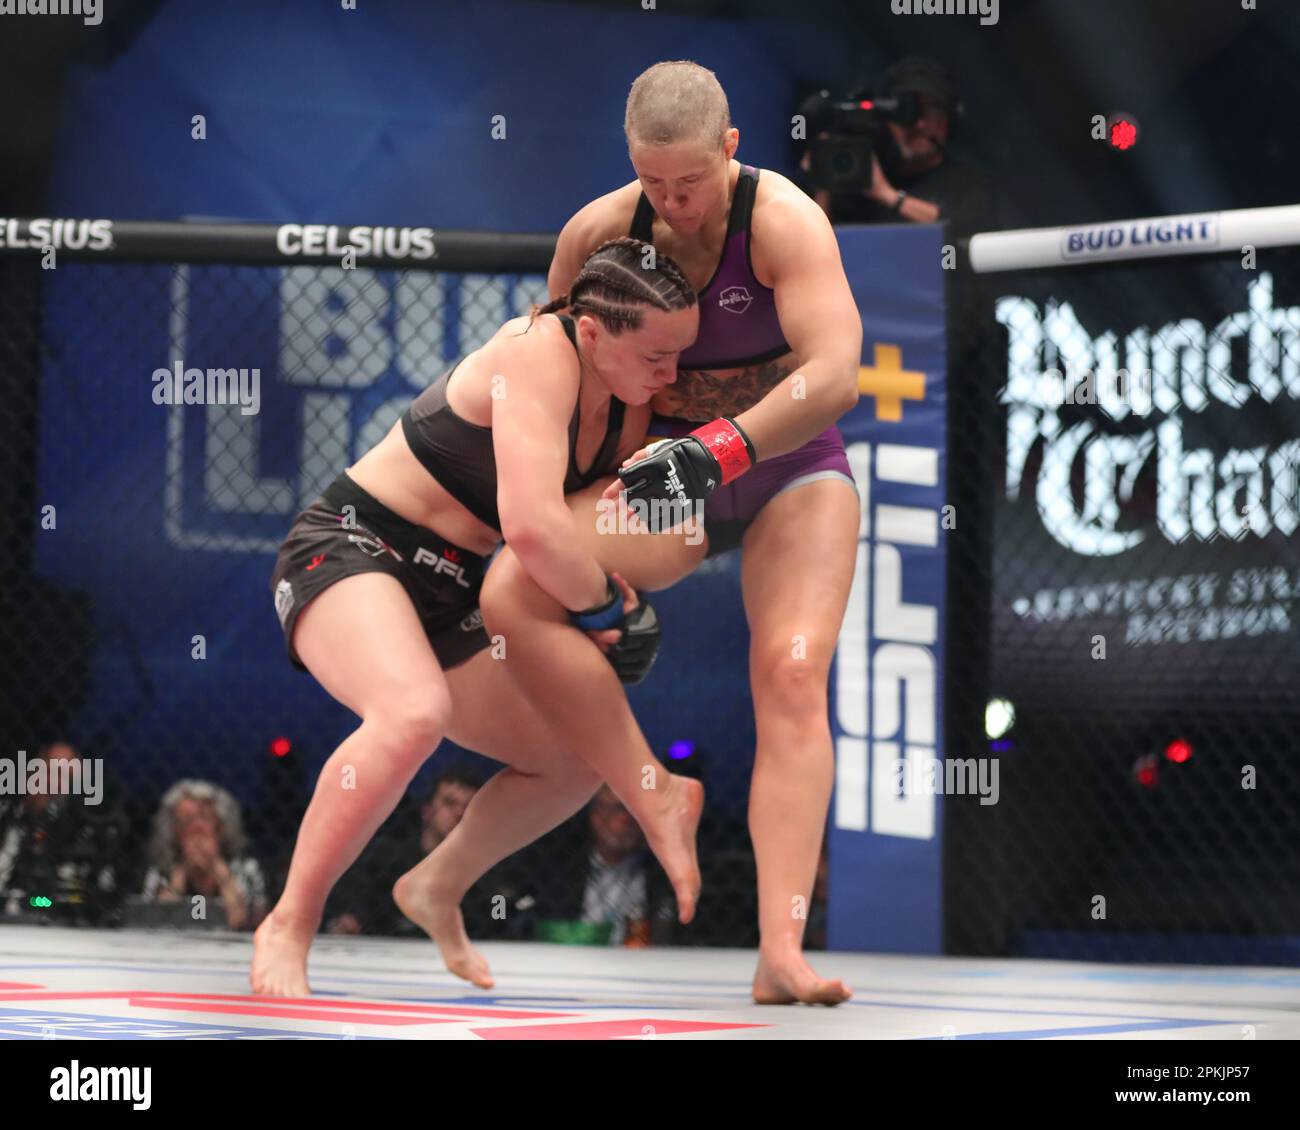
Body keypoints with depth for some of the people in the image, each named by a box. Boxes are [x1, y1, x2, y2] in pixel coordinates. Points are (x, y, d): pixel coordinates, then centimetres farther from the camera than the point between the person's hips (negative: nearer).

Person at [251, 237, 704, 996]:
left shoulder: (631, 406, 4)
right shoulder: (538, 355, -23)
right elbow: (533, 524, -36)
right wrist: (603, 606, -17)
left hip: (448, 596, 9)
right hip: (350, 546, -9)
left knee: (578, 757, 10)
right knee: (415, 713, -36)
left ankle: (435, 887, 28)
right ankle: (289, 925, -21)